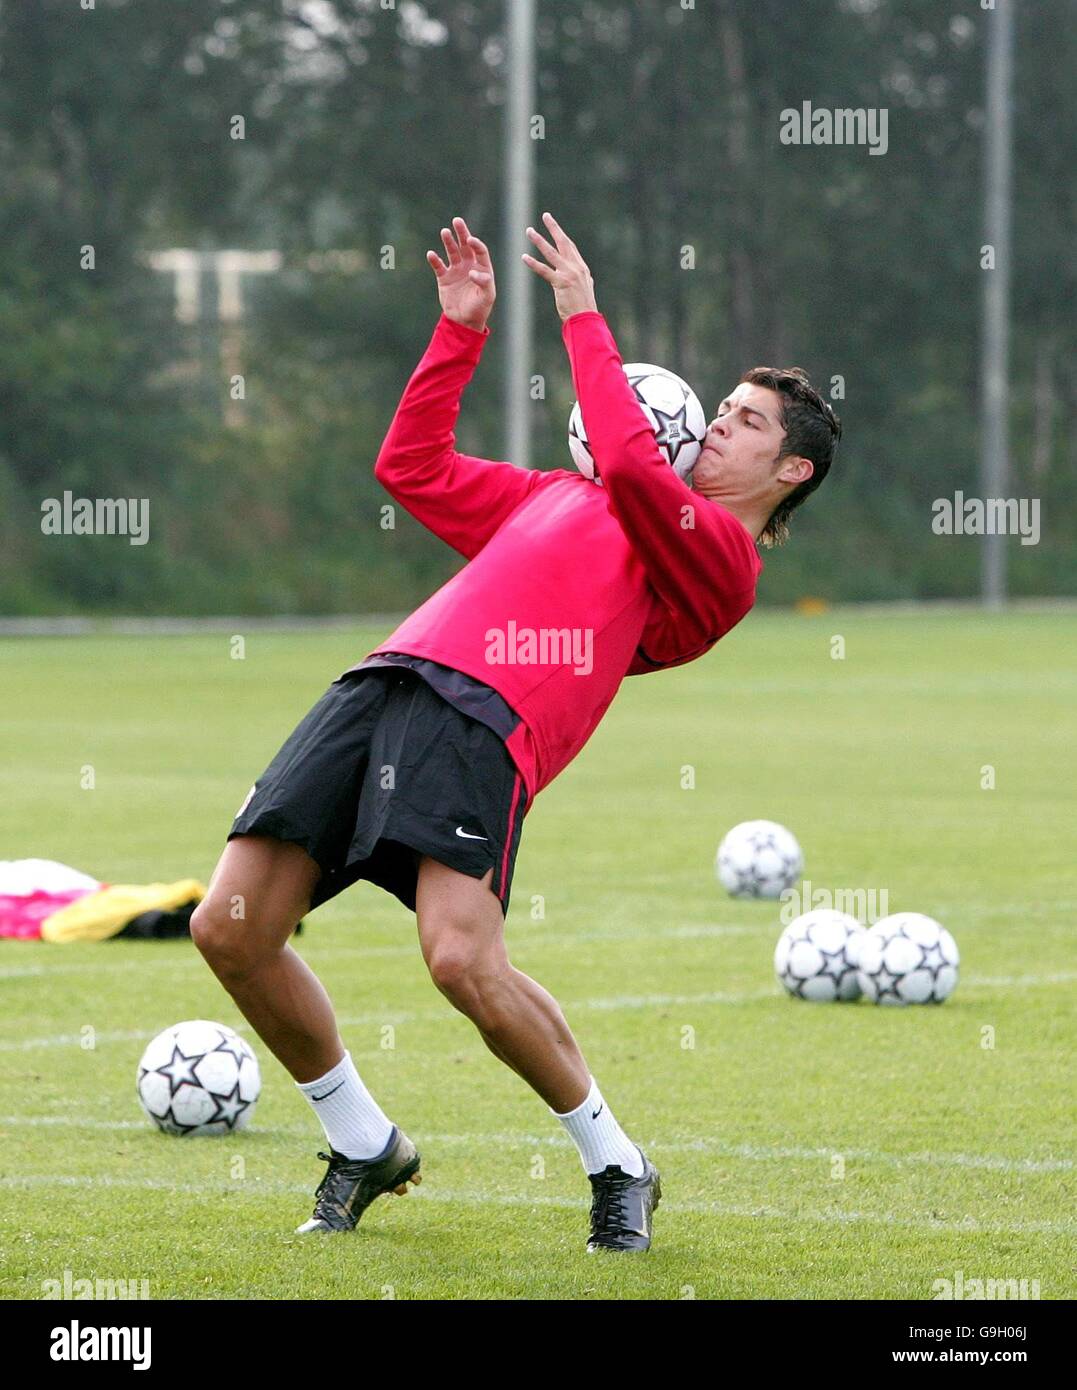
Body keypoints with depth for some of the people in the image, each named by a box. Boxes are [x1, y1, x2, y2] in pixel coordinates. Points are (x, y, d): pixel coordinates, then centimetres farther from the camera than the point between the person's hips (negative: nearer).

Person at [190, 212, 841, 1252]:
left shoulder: (721, 554, 8)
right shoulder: (566, 500, 33)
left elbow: (630, 465, -10)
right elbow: (413, 467, 40)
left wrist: (583, 315, 0)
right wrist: (461, 328, 34)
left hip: (485, 718, -7)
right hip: (379, 686, 7)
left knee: (464, 961, -27)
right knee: (231, 928, -6)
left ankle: (617, 1169, -2)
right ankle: (364, 1149, 15)